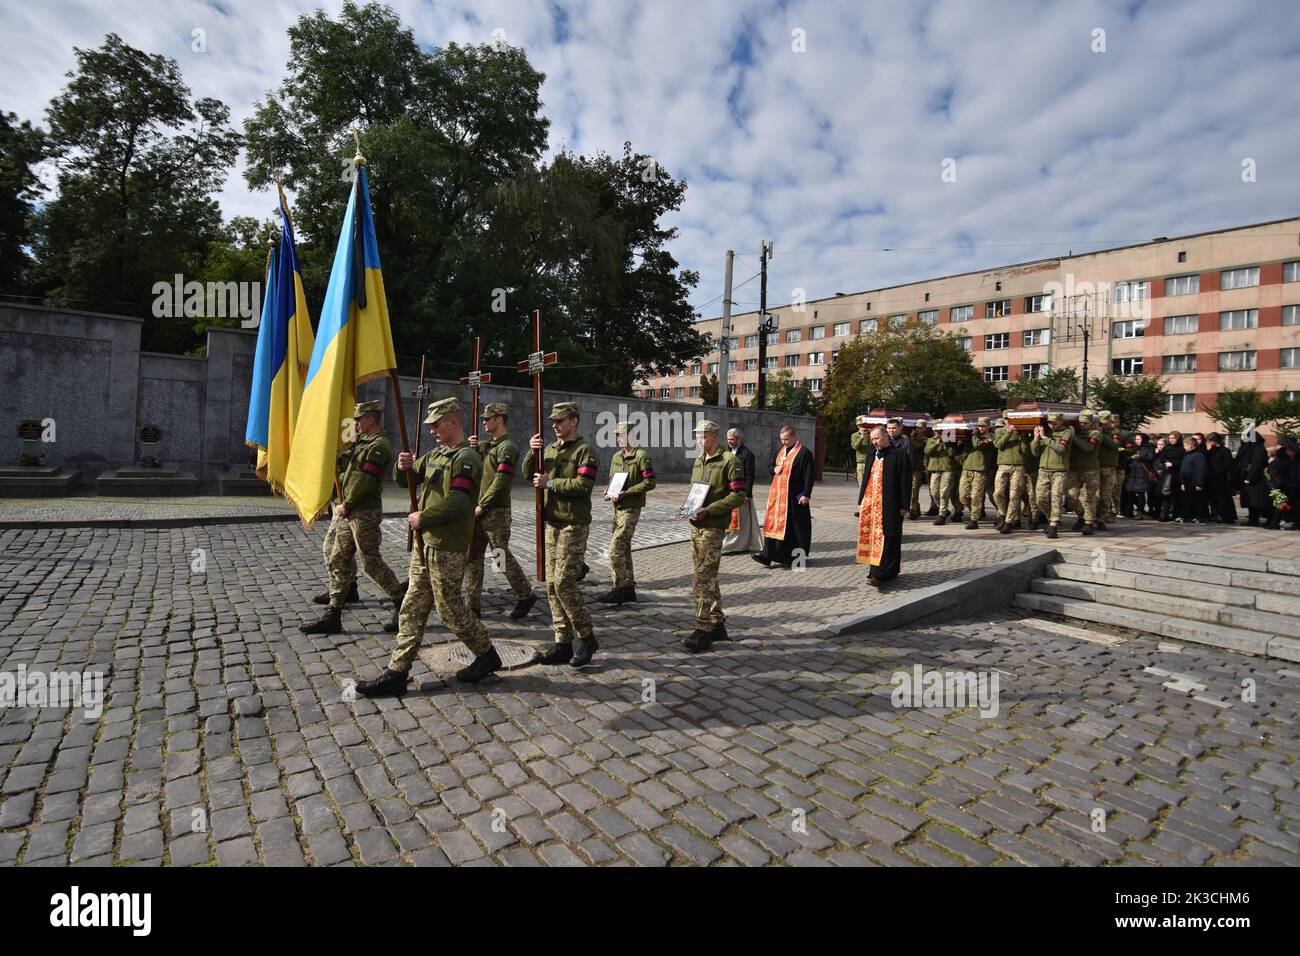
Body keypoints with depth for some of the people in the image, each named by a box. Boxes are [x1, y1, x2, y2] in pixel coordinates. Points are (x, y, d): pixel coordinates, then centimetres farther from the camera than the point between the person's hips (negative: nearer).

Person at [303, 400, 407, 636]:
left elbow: (365, 481, -19)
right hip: (348, 512, 10)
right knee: (337, 561, 9)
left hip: (364, 513, -10)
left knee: (371, 562, -2)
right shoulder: (362, 440, 16)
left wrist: (346, 505, -13)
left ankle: (401, 601, 16)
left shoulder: (379, 445, -14)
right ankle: (332, 616, 14)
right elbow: (344, 463, 24)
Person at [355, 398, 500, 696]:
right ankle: (396, 673, 19)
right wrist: (405, 466, -3)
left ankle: (487, 656, 21)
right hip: (425, 543, 9)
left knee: (449, 609, 2)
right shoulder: (436, 454, 15)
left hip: (447, 548, -9)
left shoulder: (465, 458, -14)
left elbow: (458, 502, -25)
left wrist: (422, 518, -14)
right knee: (412, 609, 11)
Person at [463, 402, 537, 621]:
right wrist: (472, 446, 2)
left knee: (502, 556, -1)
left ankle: (526, 596, 17)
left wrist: (482, 506, -18)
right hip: (479, 509, 9)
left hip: (496, 512, -9)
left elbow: (500, 481, -19)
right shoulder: (487, 444, 15)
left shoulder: (507, 447, -13)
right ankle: (474, 605, 16)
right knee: (473, 556, 9)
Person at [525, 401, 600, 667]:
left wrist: (550, 483, -16)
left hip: (574, 525, -8)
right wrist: (532, 453, -4)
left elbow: (583, 485, -19)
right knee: (552, 585, 8)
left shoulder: (584, 451, -8)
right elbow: (529, 473, 12)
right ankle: (563, 643, 17)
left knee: (564, 581, -11)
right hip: (552, 523, 8)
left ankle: (586, 637, 6)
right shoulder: (550, 449, 15)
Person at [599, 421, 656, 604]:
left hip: (631, 508, -8)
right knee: (624, 549, 13)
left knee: (615, 549, -11)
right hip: (618, 507, 8)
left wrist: (626, 492, -21)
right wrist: (608, 492, 1)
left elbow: (650, 482, -16)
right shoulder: (617, 456, 13)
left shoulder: (641, 455, -10)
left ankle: (619, 589, -1)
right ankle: (629, 587, 23)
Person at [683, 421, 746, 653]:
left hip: (713, 526, -8)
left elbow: (738, 495, -13)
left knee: (703, 577, -8)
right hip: (695, 525, 8)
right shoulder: (697, 461, 16)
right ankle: (717, 624, 24)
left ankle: (703, 630, 0)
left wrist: (708, 510, -19)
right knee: (705, 577, 13)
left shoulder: (728, 460, -8)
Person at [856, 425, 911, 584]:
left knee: (886, 539, -5)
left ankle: (880, 574, -7)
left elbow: (905, 482, -7)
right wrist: (861, 502, 15)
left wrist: (904, 506, -10)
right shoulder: (873, 456, 16)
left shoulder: (899, 455, -4)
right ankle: (876, 569, 15)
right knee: (872, 536, 6)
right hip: (869, 504, 6)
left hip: (889, 506, -6)